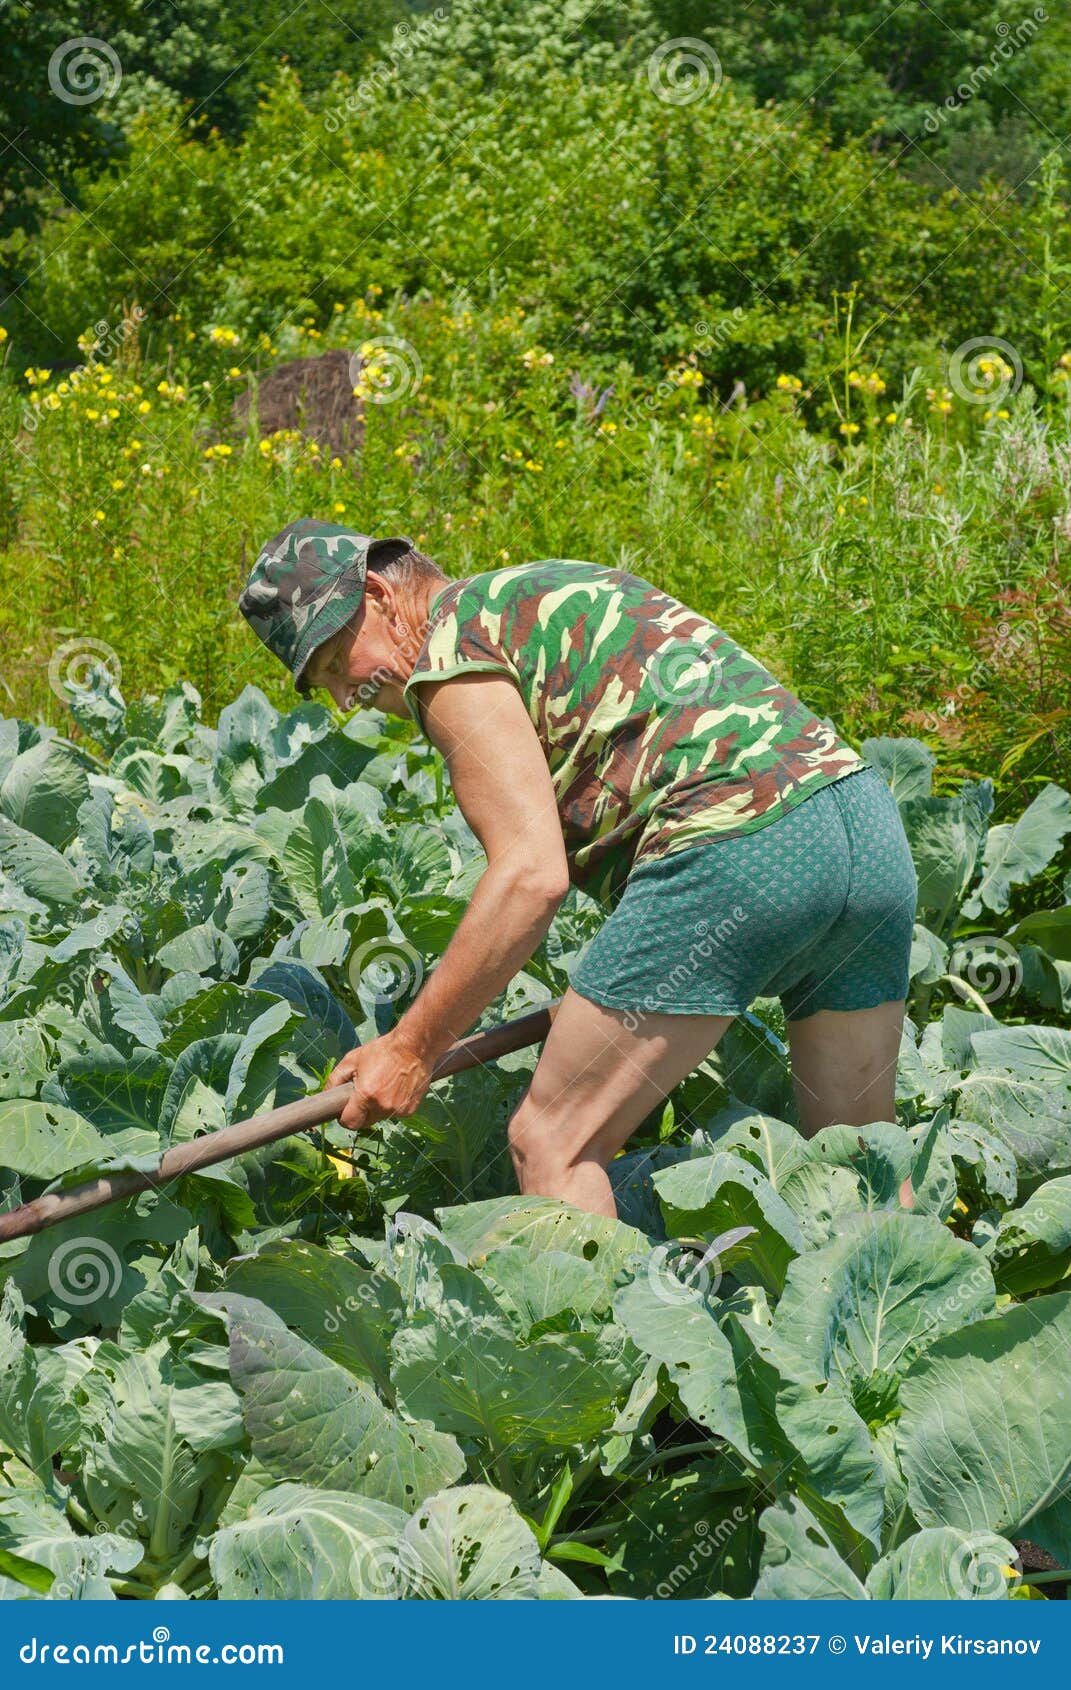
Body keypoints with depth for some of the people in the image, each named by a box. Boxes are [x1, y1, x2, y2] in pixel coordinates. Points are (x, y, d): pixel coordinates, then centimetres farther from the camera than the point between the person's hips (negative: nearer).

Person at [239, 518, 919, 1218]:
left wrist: (412, 1048, -3)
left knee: (552, 1145, 0)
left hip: (734, 844, -9)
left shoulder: (452, 646, 1)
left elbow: (531, 873, -9)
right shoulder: (564, 586, 29)